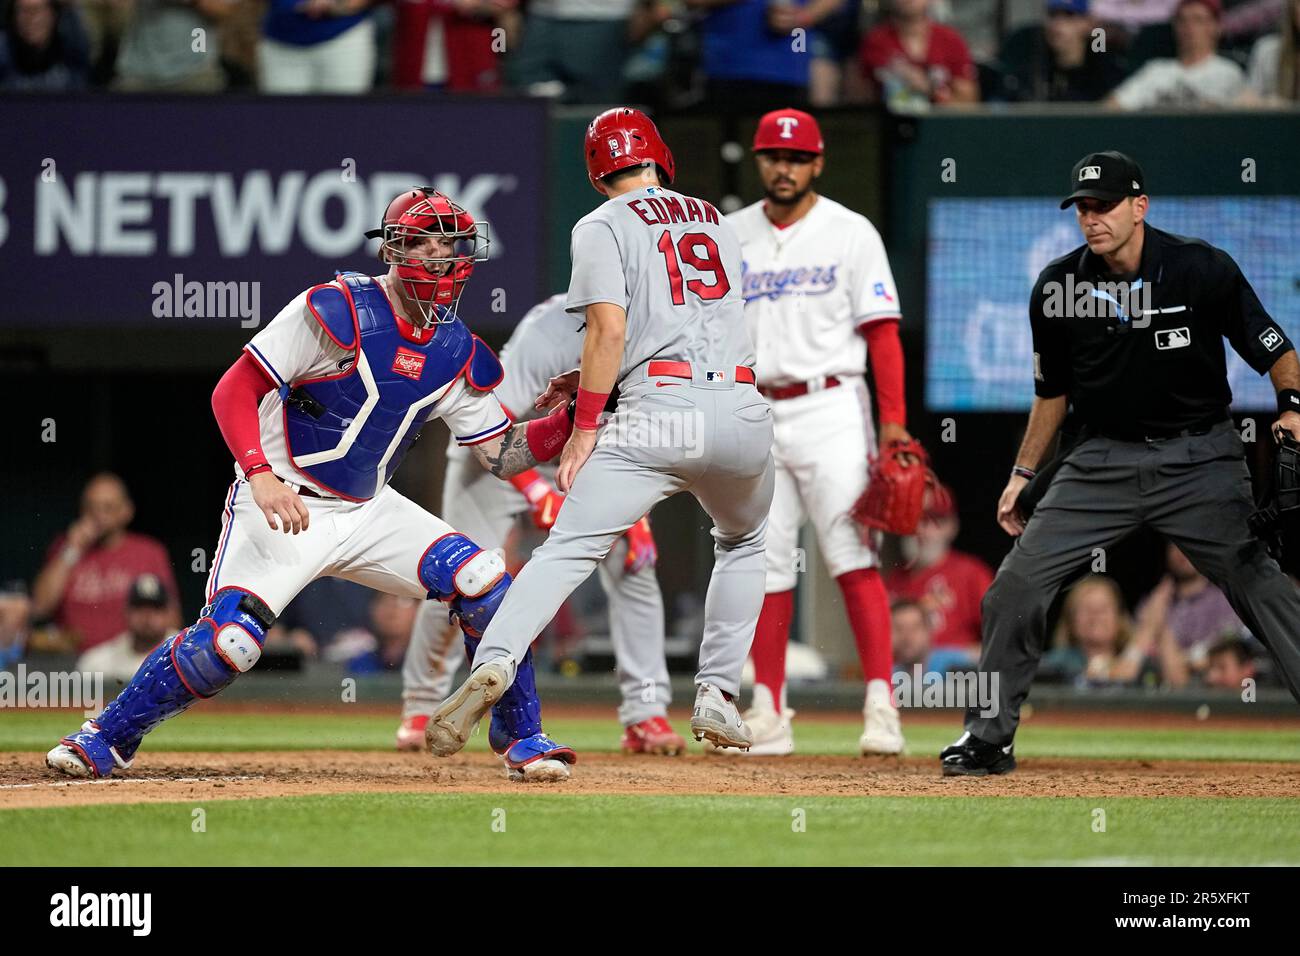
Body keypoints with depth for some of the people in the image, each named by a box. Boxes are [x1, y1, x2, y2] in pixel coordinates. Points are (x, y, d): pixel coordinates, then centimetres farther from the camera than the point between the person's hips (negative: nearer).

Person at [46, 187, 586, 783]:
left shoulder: (457, 353, 4)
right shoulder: (334, 311, -15)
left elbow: (503, 454, 9)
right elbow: (233, 391, -17)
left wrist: (563, 420, -9)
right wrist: (260, 474, -32)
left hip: (369, 511, 6)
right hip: (281, 505, -5)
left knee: (483, 584, -12)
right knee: (228, 641, -22)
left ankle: (521, 740, 5)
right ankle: (106, 740, 0)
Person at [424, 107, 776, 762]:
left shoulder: (603, 227, 7)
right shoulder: (714, 222, 24)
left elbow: (610, 328, -8)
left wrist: (585, 424, -4)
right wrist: (590, 382, 29)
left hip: (658, 412, -4)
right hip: (743, 412, 4)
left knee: (568, 548, -9)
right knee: (743, 543, 30)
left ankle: (493, 663, -30)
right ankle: (717, 697, 22)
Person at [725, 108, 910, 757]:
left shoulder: (850, 234, 1)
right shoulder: (729, 237, 11)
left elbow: (882, 332, -3)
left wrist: (893, 420, -13)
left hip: (829, 409, -4)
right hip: (755, 417, 4)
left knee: (852, 556, -12)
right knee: (765, 564, 4)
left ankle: (881, 706, -16)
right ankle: (768, 715, 9)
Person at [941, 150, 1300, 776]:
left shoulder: (1204, 270, -11)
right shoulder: (1057, 287, -2)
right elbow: (1052, 391, 12)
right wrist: (1023, 474, 13)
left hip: (1199, 459, -3)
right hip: (1104, 460, 3)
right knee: (1017, 584, -4)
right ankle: (988, 739, 8)